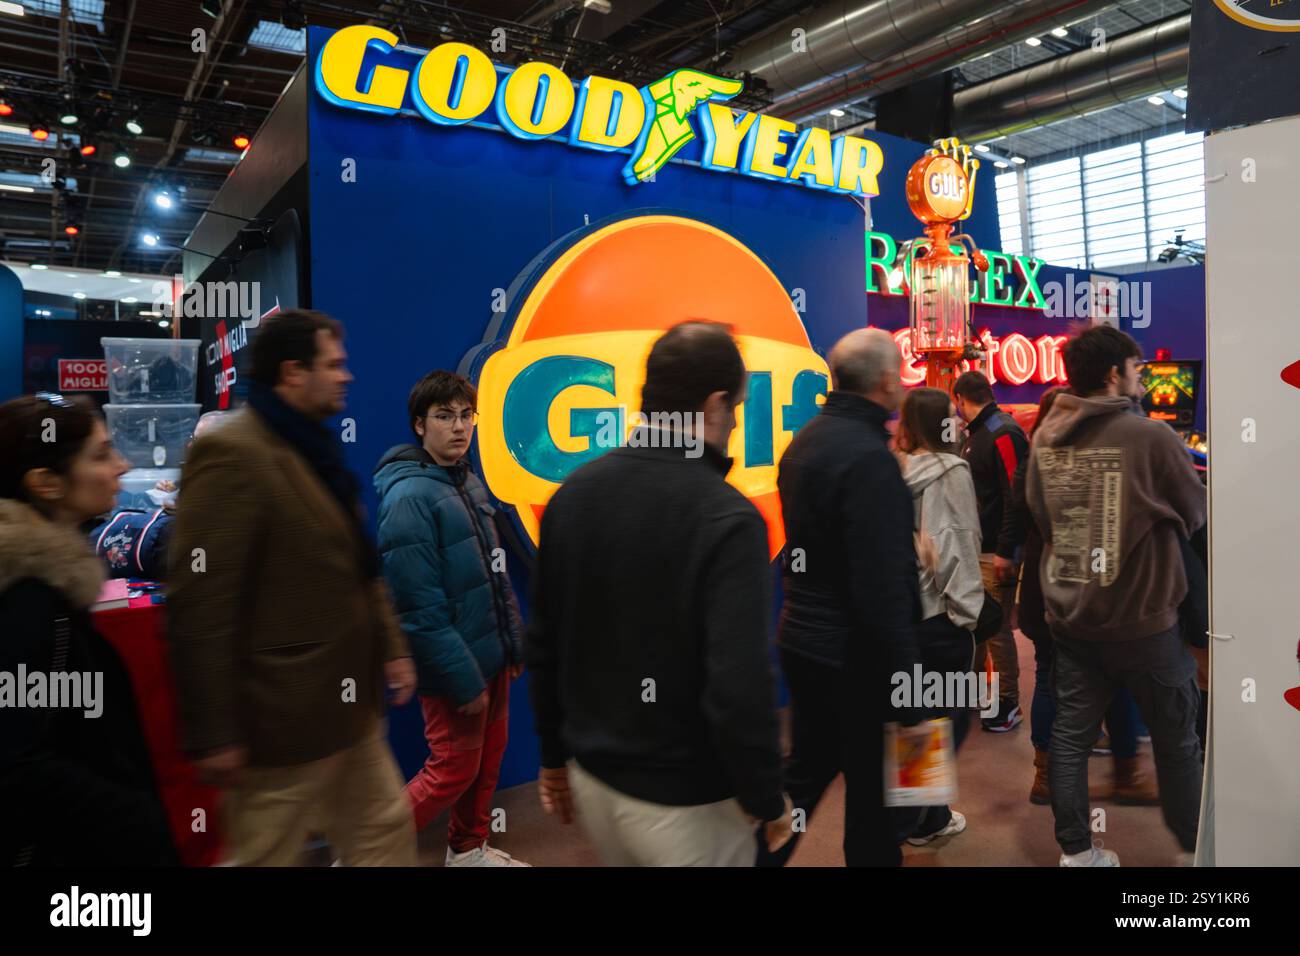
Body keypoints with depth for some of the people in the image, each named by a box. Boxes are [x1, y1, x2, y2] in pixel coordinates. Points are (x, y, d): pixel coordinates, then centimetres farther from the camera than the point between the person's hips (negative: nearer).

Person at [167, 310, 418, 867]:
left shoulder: (317, 450, 12)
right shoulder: (232, 454, -19)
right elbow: (198, 607, -22)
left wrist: (391, 647, 15)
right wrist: (216, 735, -20)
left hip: (347, 708, 9)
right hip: (283, 720, -9)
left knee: (386, 832, 20)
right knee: (265, 857, 10)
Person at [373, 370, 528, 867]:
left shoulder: (469, 482, 7)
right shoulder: (409, 497, -20)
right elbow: (420, 608, -23)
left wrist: (513, 642, 13)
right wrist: (464, 680, -20)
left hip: (491, 656, 8)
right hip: (454, 666, -8)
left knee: (488, 756, 18)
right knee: (453, 769, 2)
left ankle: (468, 849, 38)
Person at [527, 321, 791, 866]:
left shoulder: (573, 494, -4)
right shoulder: (725, 517, -22)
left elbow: (542, 645, 3)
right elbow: (738, 690, -26)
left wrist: (555, 755, 14)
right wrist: (767, 800, -10)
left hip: (592, 777, 6)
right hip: (683, 800, -6)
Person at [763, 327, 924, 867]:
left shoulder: (805, 442, 6)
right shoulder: (869, 457, -22)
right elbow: (884, 593, -24)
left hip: (802, 641, 8)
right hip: (852, 658, -8)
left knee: (805, 774, 20)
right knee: (872, 787, 11)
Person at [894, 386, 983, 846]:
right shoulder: (951, 471, -12)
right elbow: (955, 544, -16)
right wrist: (965, 606, -9)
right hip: (940, 608, -6)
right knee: (953, 710, 7)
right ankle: (923, 815, 11)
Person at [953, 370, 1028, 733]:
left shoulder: (1003, 434, -16)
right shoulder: (976, 434, 14)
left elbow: (1016, 498, -22)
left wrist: (1005, 552, -23)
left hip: (996, 552, -9)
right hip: (977, 547, 9)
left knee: (997, 628, -1)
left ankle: (1008, 704, 12)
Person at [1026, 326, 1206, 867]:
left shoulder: (1044, 437, -1)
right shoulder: (1150, 436, -16)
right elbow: (1196, 514, -2)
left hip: (1067, 615, 5)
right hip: (1142, 618, -5)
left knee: (1070, 735, 11)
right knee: (1176, 738, 14)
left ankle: (1075, 852, 20)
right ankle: (1194, 847, 30)